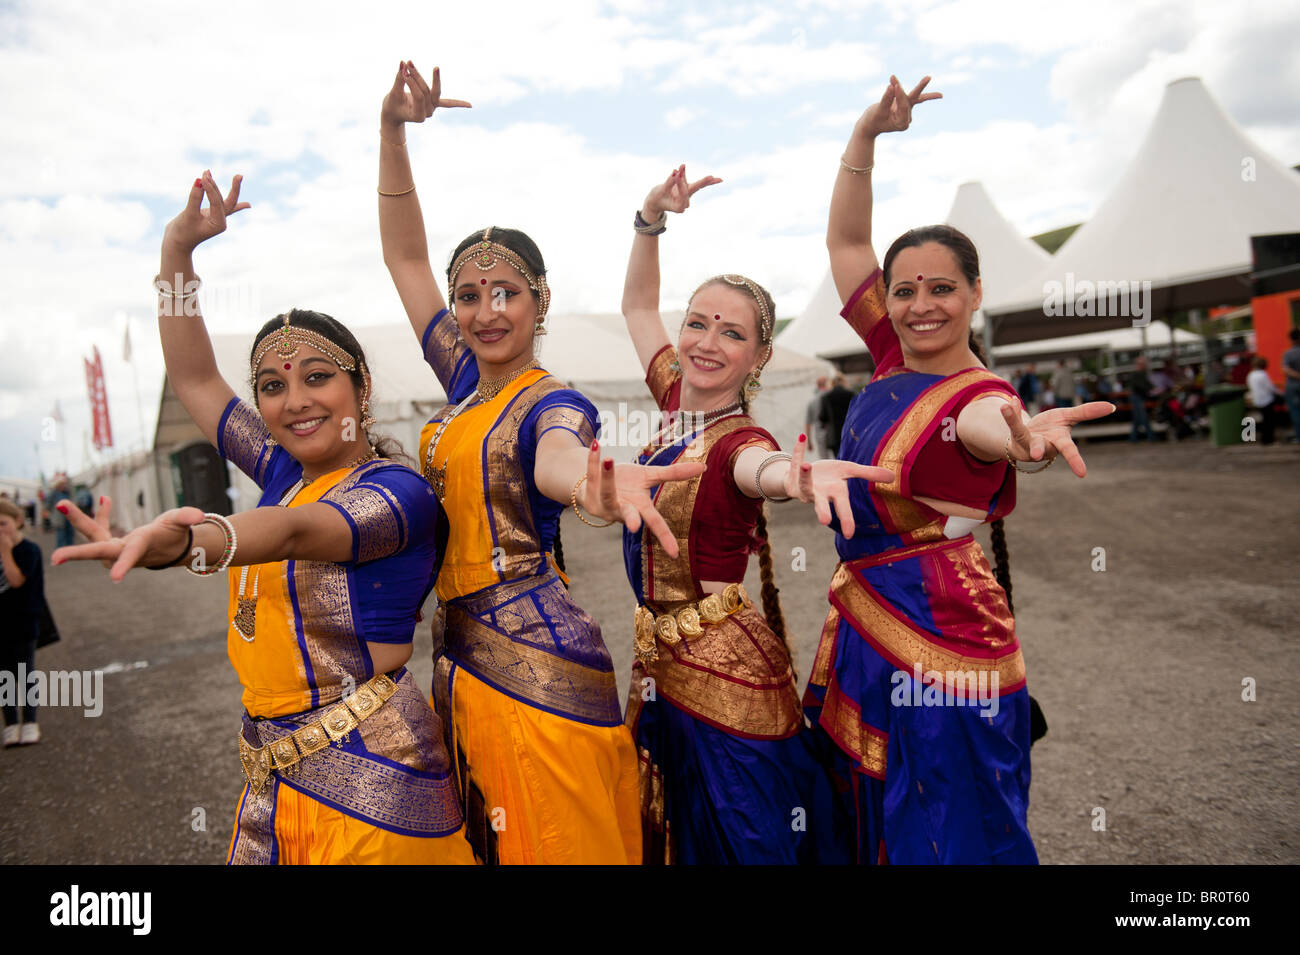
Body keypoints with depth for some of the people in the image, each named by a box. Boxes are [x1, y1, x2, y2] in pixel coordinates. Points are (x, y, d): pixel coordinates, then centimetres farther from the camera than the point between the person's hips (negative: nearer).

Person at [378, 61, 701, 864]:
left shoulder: (553, 404, -11)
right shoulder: (464, 380, 9)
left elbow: (556, 455, -37)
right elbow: (405, 255, 15)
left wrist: (591, 482, -62)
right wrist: (392, 130, 6)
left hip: (536, 662, -7)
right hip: (462, 650, 8)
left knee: (557, 843, -1)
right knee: (484, 842, 19)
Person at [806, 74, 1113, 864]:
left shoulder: (977, 391, -15)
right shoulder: (896, 361, 4)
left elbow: (982, 420, -41)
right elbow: (846, 241, 7)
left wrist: (1019, 436, -64)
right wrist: (867, 134, -2)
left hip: (939, 633, -7)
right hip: (867, 624, 7)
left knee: (946, 835, 6)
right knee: (876, 822, 20)